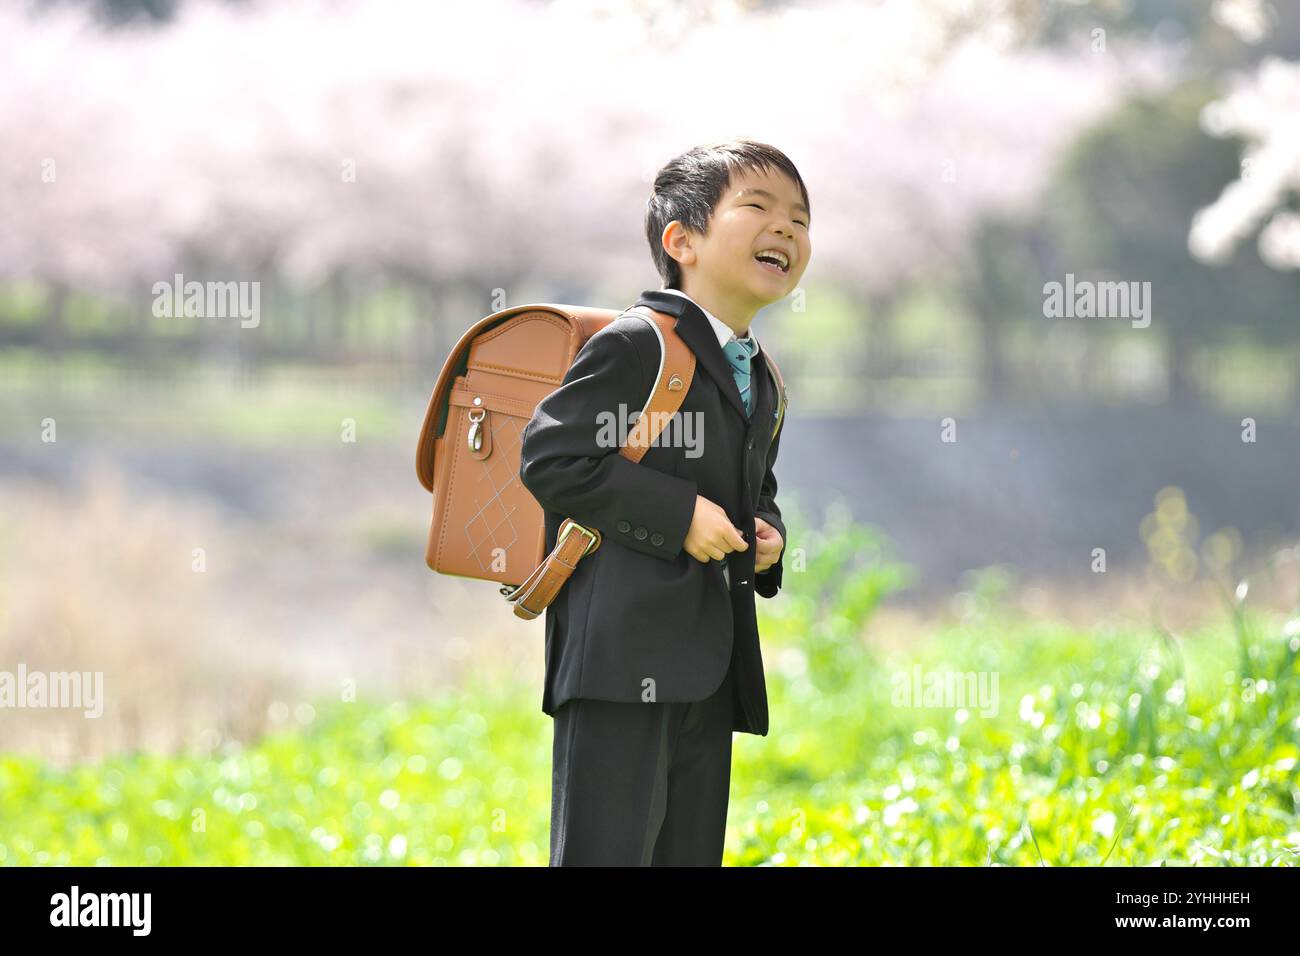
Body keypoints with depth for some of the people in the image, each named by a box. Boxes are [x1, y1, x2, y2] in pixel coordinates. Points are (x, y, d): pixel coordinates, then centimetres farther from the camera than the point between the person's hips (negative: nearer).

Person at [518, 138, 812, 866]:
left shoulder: (763, 384, 19)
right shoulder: (634, 349, -9)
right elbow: (549, 459, -14)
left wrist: (766, 535, 9)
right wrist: (677, 513, -17)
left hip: (713, 670, 9)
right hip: (622, 658, -9)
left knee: (692, 852, 10)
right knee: (608, 848, -11)